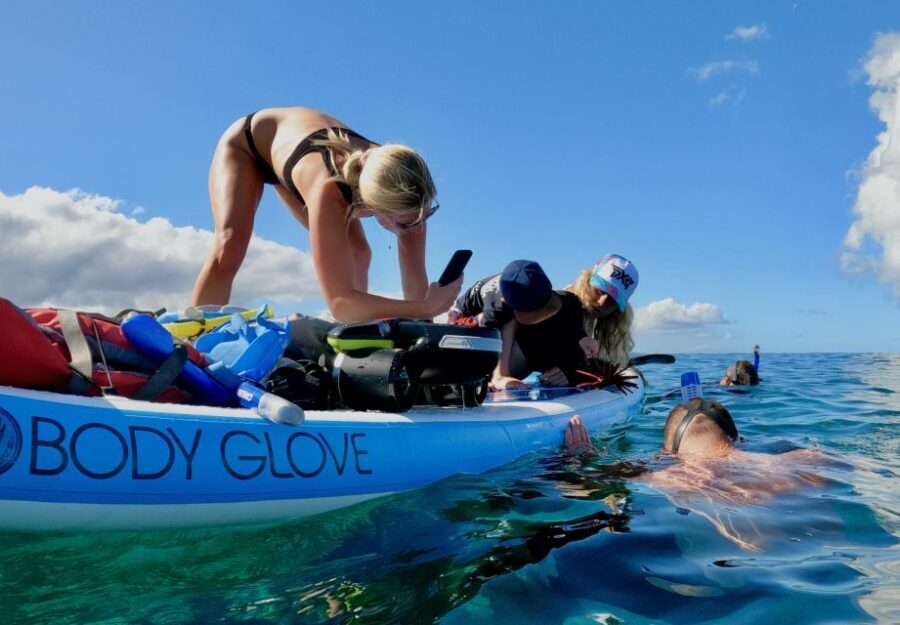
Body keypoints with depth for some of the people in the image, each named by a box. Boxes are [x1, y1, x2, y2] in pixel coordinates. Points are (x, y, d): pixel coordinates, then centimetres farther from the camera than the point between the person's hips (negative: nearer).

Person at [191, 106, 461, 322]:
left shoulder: (400, 193, -33)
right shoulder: (328, 191, -48)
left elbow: (416, 284, -25)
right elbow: (340, 302, -50)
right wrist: (427, 307, -53)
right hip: (245, 143, -5)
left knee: (356, 255, -6)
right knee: (229, 248, -26)